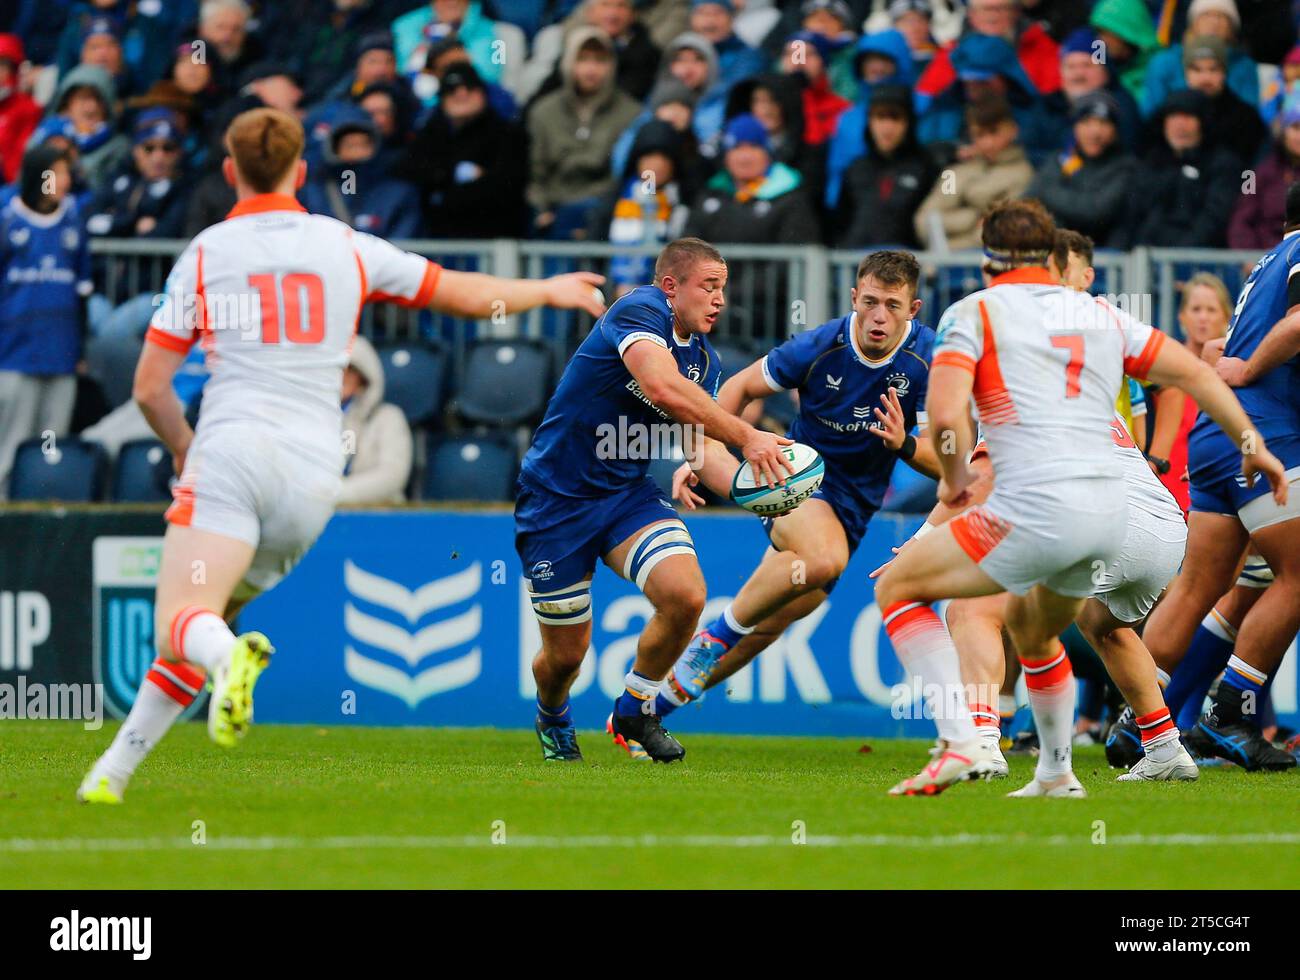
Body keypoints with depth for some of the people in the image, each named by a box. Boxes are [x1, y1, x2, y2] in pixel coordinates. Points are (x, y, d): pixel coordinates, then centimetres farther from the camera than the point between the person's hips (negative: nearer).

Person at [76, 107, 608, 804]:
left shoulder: (205, 253, 6)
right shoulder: (346, 247, 13)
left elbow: (149, 387, 6)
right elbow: (468, 295, 22)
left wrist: (183, 451, 25)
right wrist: (551, 291, 40)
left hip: (232, 452, -4)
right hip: (315, 472, 4)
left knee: (180, 624, -12)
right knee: (203, 621, 17)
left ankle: (232, 657, -48)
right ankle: (114, 769, 8)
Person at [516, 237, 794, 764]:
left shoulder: (705, 359, 7)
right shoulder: (640, 311, -19)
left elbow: (697, 442, 14)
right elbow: (663, 388, -36)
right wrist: (745, 435, -38)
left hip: (629, 494, 6)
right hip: (557, 497, -6)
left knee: (686, 595, -21)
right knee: (565, 654, 3)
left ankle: (634, 709, 5)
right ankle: (553, 719, 41)